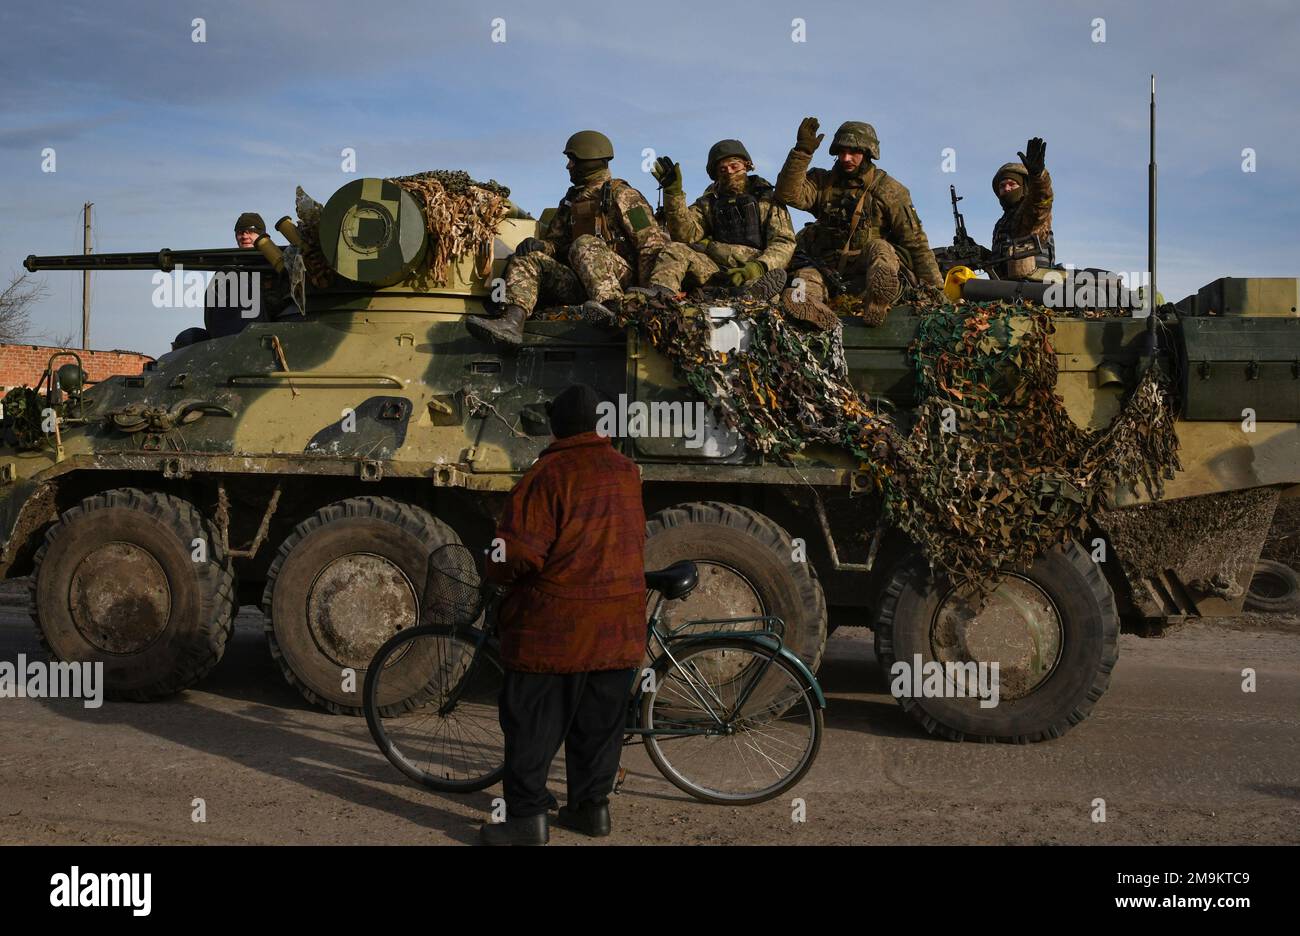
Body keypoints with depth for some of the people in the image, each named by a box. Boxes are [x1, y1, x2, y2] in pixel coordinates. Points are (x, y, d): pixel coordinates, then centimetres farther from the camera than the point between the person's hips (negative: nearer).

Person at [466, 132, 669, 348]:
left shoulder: (621, 195, 1)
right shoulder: (571, 201, 23)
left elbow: (652, 242, -6)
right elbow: (555, 242, 22)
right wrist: (539, 245, -3)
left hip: (619, 276, -6)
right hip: (579, 280, 6)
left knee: (584, 245, -33)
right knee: (528, 259, -11)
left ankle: (611, 305, -50)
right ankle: (512, 322, -36)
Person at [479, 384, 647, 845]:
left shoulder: (550, 473, -13)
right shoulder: (627, 471, 7)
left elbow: (519, 552, -17)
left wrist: (492, 572, 2)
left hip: (556, 623, -6)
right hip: (618, 626, 6)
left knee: (533, 721, 2)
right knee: (599, 720, 15)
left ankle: (527, 816, 3)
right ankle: (592, 805, 21)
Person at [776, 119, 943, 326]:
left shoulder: (888, 190, 5)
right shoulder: (823, 182, 12)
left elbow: (915, 241, 4)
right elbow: (788, 194, -7)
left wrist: (935, 286, 0)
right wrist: (802, 152, -17)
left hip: (875, 270, -2)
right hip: (828, 270, 2)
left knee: (880, 249, -32)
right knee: (807, 277, -28)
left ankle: (876, 307, -53)